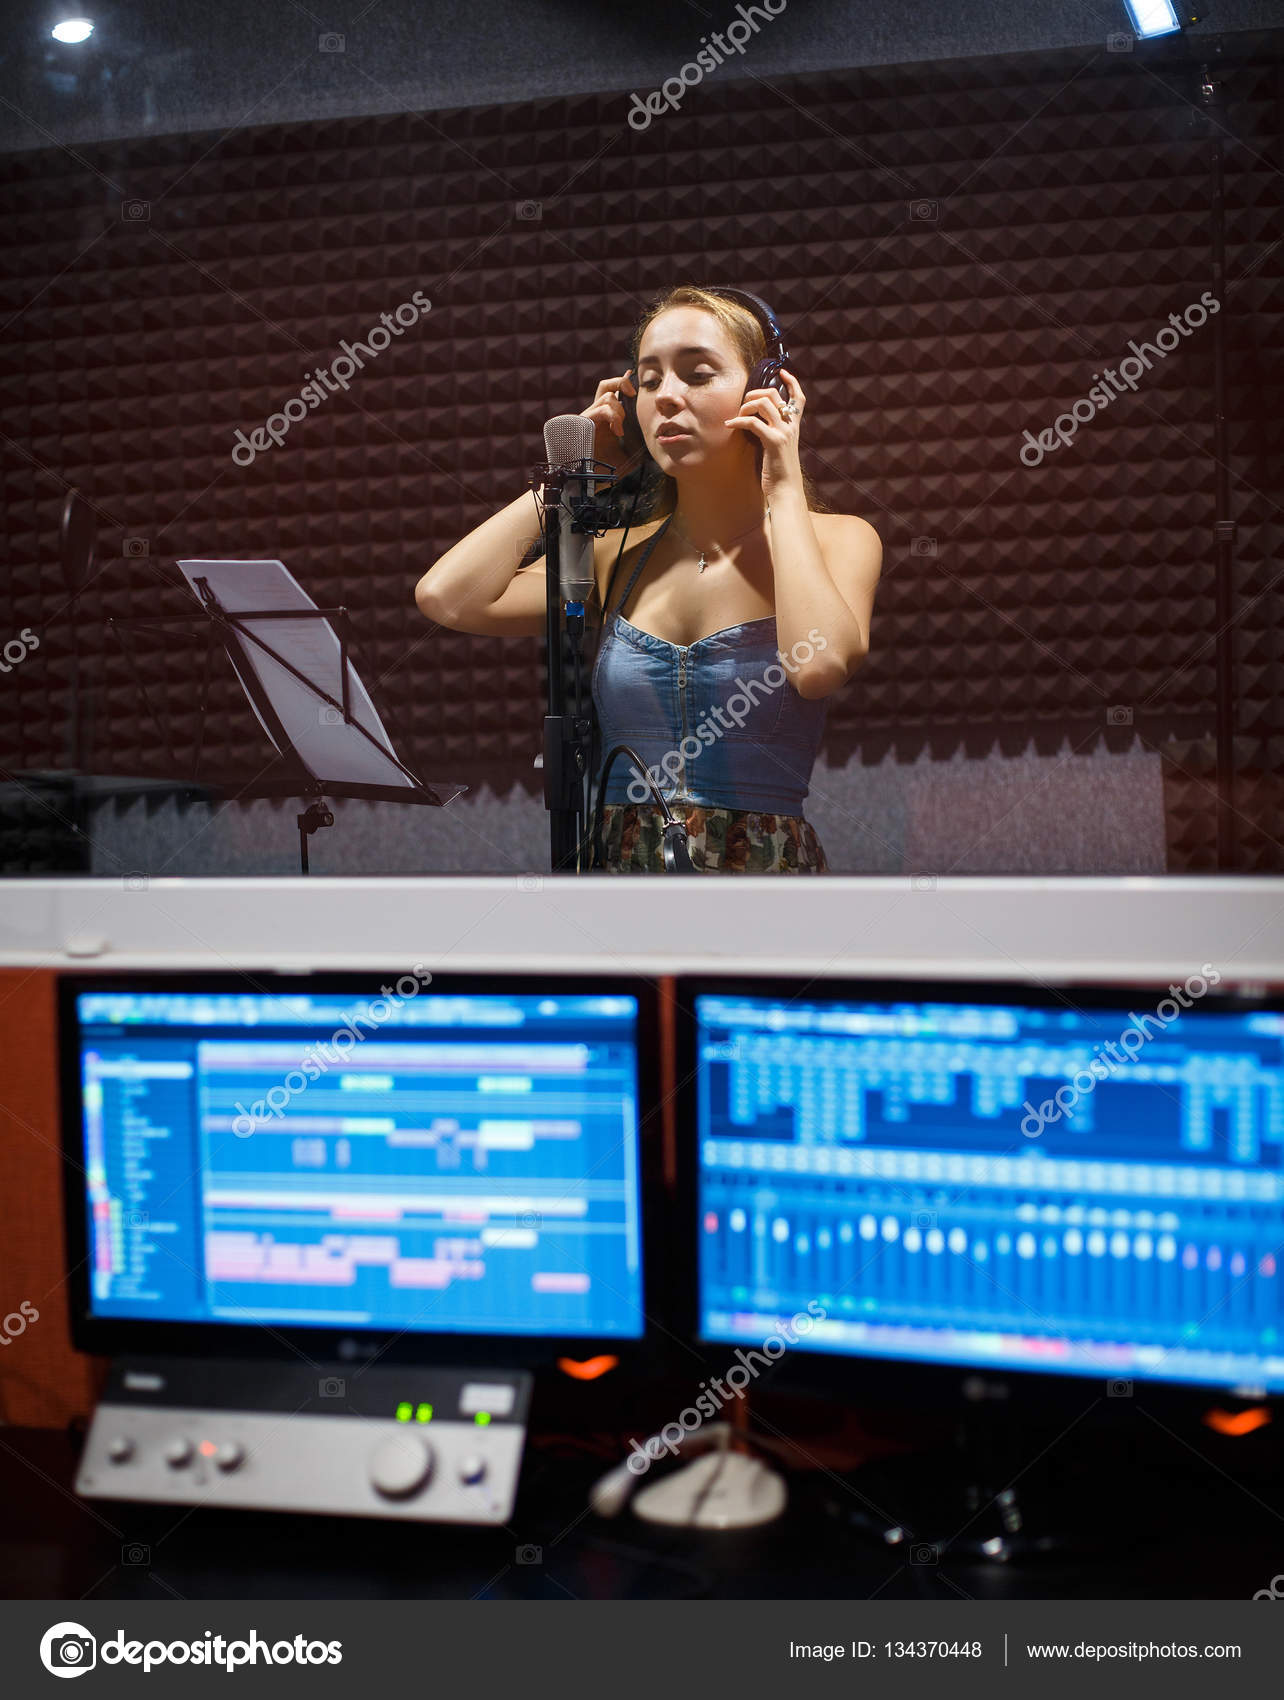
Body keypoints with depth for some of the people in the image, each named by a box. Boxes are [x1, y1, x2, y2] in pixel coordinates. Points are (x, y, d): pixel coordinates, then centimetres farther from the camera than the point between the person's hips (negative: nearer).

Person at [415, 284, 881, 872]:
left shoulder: (834, 540, 3)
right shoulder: (619, 554, 10)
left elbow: (819, 665, -21)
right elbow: (447, 597, -6)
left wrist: (784, 492, -7)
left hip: (763, 865, -1)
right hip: (618, 859, 2)